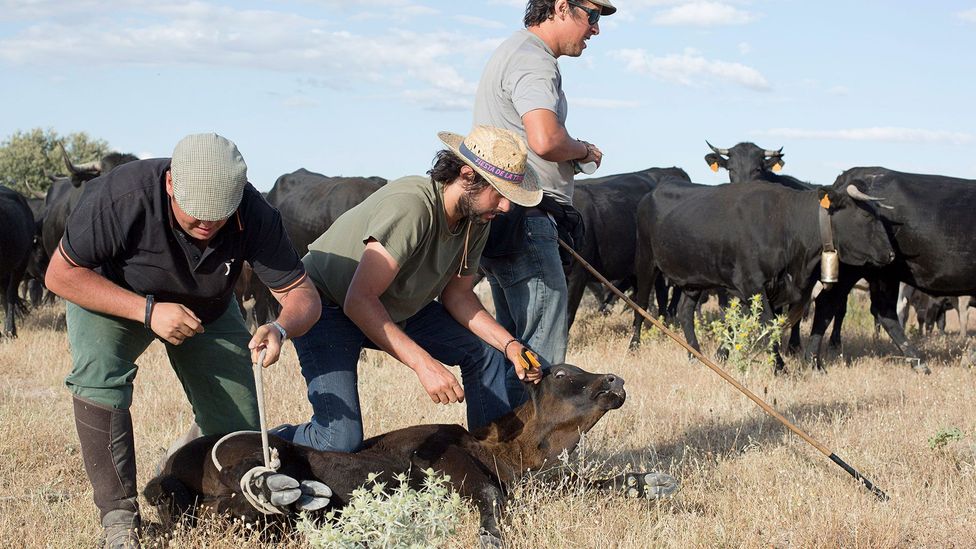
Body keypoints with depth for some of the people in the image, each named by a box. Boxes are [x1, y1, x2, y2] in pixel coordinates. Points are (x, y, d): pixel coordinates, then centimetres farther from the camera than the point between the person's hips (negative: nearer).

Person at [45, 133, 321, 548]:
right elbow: (61, 274, -29)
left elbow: (303, 295, -26)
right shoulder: (124, 197, -39)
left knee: (239, 435, -1)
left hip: (209, 311, 3)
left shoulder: (254, 215, -31)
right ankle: (118, 514, -25)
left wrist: (281, 328, -51)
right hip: (112, 296, -3)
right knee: (98, 373, -34)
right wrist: (148, 310, -39)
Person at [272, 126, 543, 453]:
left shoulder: (476, 219, -7)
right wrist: (423, 363, -42)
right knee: (340, 443, -22)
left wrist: (509, 345, -9)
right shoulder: (410, 206, -34)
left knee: (487, 352, 2)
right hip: (328, 306, -8)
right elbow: (359, 301, -37)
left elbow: (457, 294, 6)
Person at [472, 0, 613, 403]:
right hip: (525, 222, -11)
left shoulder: (512, 52, 21)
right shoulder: (533, 60, -13)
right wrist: (584, 151, -8)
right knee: (543, 354, -10)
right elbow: (545, 140, -29)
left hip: (502, 221, 11)